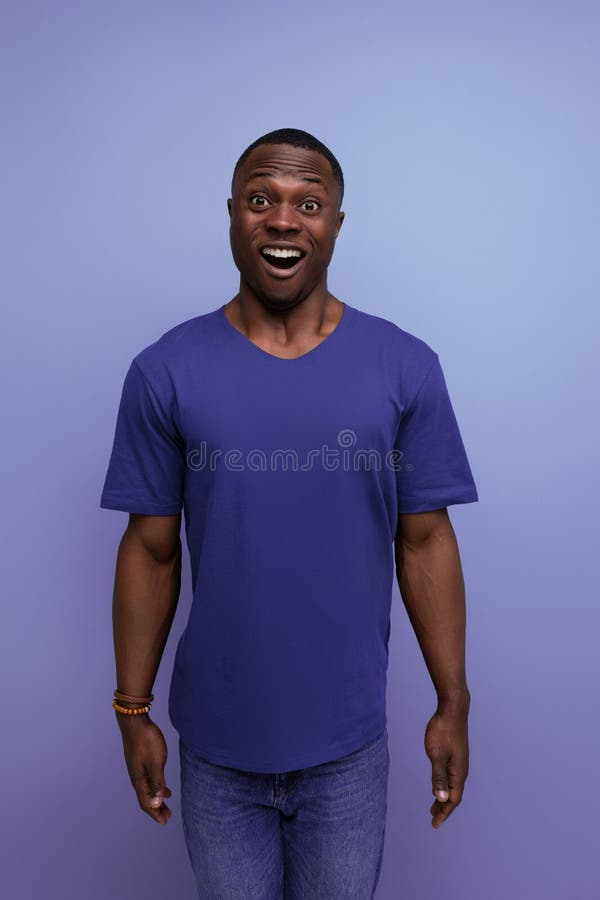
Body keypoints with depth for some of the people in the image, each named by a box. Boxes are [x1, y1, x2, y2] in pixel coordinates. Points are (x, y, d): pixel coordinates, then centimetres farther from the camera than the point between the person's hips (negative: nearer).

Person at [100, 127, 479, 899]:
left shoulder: (406, 369, -8)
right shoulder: (164, 373, -9)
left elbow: (424, 543, -4)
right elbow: (150, 549, -3)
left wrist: (453, 704, 0)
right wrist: (133, 710, 2)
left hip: (350, 742, 1)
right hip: (216, 740, 0)